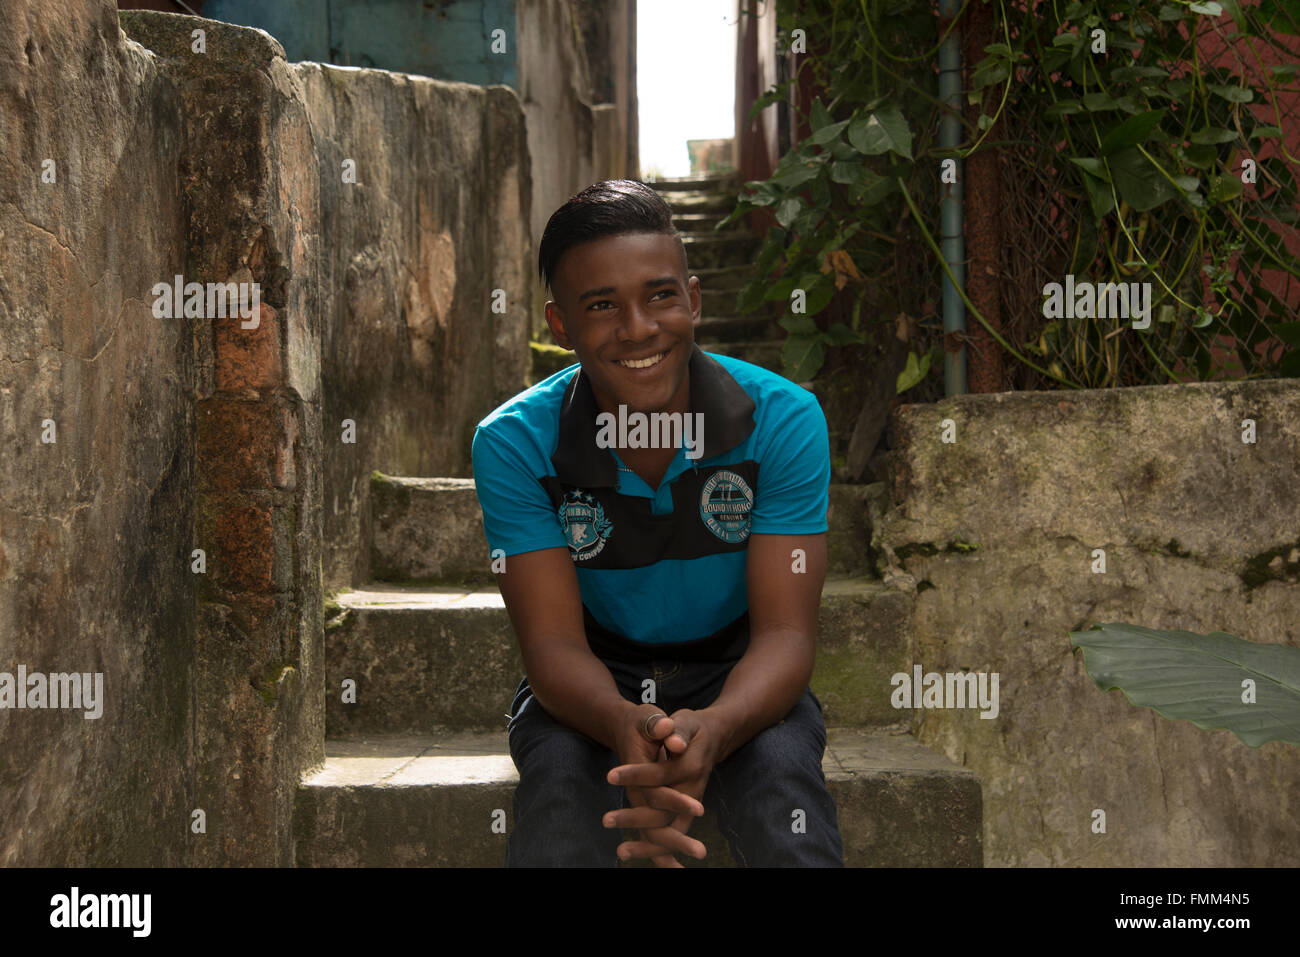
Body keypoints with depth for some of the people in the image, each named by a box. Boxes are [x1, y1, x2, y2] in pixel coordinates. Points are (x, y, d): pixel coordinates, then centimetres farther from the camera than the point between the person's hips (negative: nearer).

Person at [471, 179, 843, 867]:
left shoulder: (782, 419, -16)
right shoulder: (513, 442, -15)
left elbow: (784, 630, -20)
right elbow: (553, 637, -18)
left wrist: (712, 729, -44)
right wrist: (623, 723, -44)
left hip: (737, 680, 1)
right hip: (590, 686, 0)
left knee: (782, 768, -33)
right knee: (558, 781, -33)